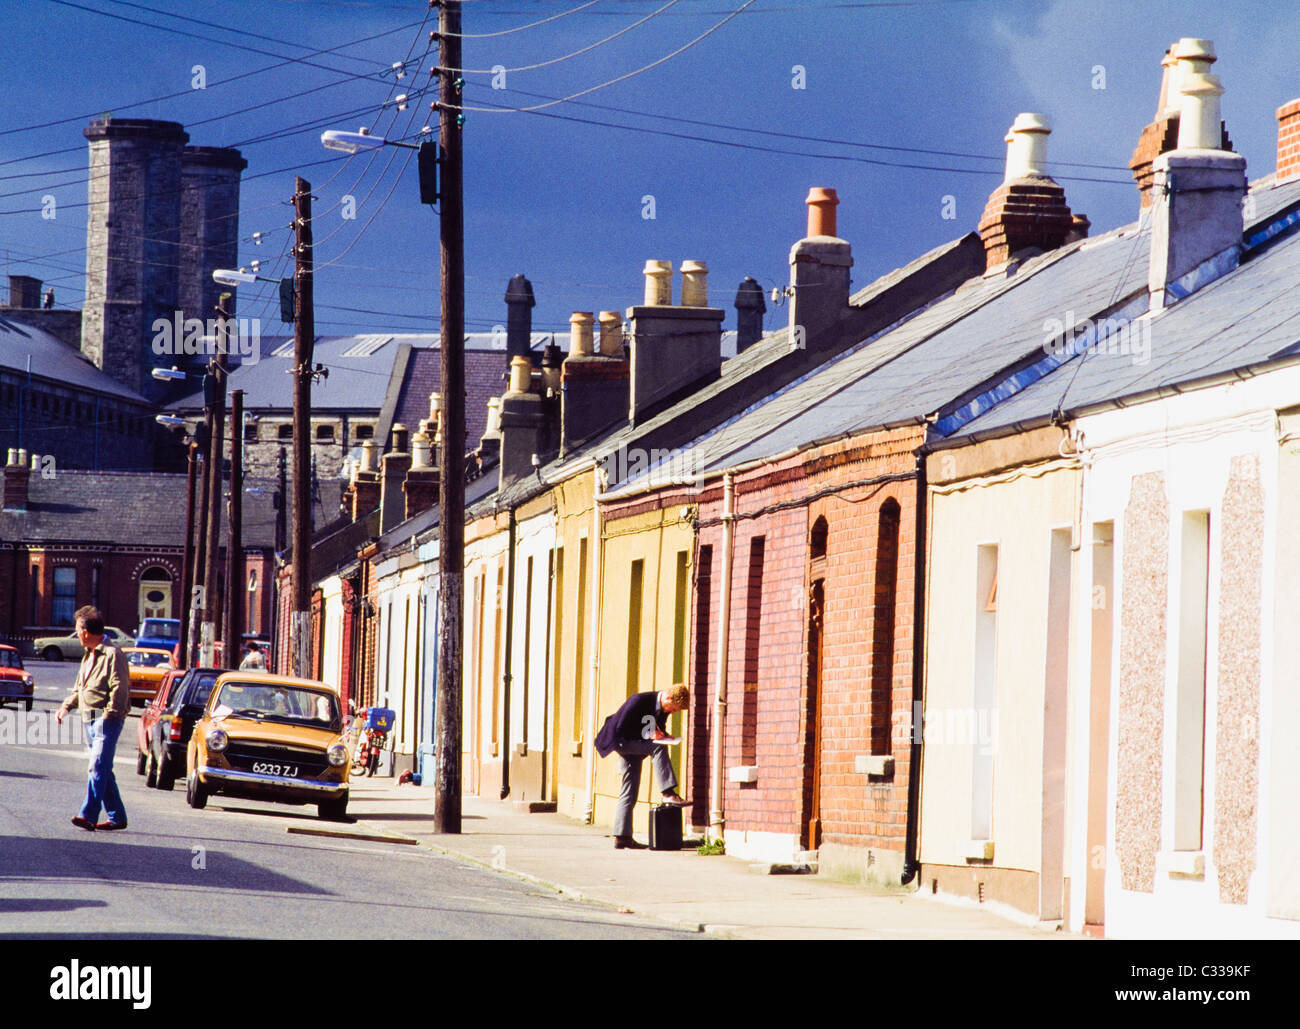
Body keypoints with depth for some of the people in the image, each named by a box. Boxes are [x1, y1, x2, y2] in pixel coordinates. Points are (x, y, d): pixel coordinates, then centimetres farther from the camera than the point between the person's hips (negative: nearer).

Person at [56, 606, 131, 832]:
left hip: (108, 720, -10)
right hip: (89, 720, 10)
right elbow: (79, 688, 27)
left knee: (98, 767, -17)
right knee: (102, 770, 10)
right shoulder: (88, 656, 19)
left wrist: (110, 713, -23)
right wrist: (67, 706, 12)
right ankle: (116, 816, 16)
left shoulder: (112, 655, -11)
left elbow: (119, 688, -17)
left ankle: (88, 815, -25)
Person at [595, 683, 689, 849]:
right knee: (657, 748, -27)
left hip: (636, 749, 8)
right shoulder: (639, 700, -24)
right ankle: (668, 793, -30)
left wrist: (661, 734, -8)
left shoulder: (665, 707, -1)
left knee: (629, 795, 4)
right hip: (623, 742, -8)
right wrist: (647, 734, -27)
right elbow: (620, 728, -23)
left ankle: (622, 838, 5)